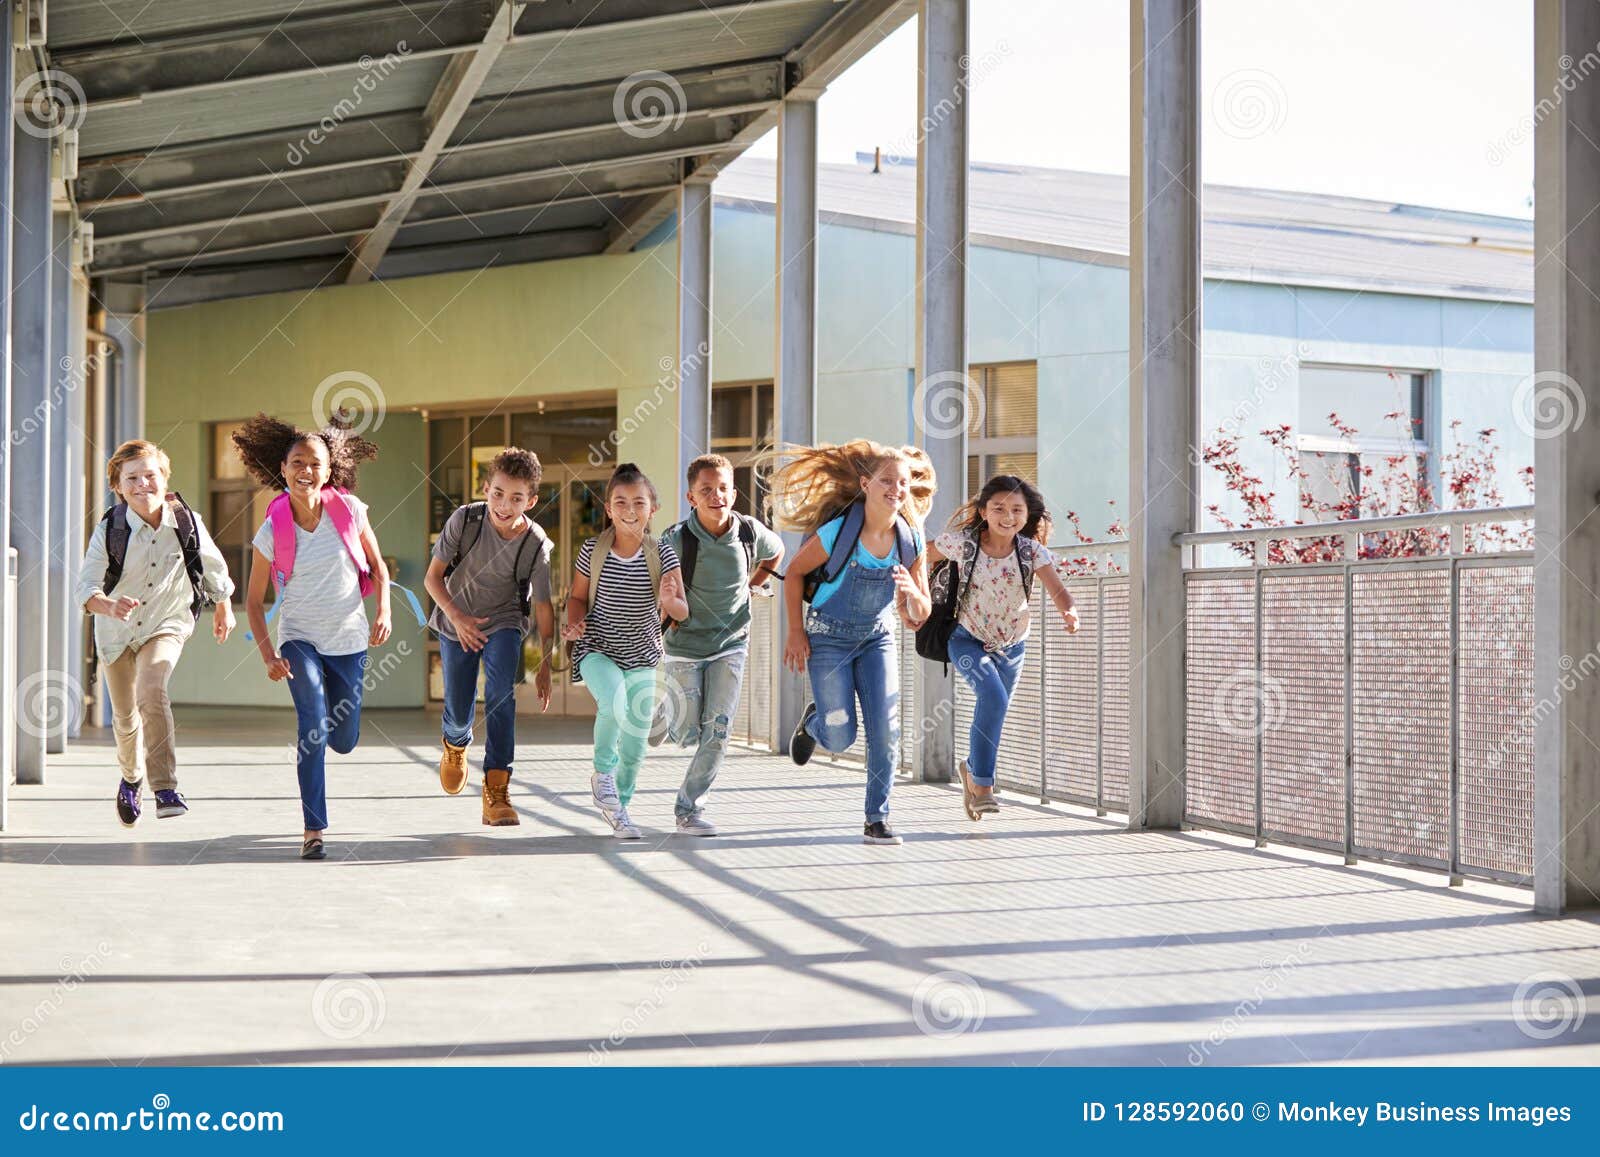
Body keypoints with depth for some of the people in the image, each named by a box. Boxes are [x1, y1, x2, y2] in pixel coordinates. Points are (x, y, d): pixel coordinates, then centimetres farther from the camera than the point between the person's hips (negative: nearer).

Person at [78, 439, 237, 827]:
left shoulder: (187, 522, -15)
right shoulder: (109, 530, -18)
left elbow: (213, 567, 4)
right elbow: (86, 586, -24)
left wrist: (223, 610, 18)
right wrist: (108, 605, -46)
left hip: (167, 624, -1)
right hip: (116, 630, 1)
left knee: (151, 691, -29)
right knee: (125, 716, 15)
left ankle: (165, 788, -28)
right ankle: (131, 778, 46)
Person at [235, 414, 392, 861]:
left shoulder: (349, 510, -8)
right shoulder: (272, 531, -10)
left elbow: (377, 565, 4)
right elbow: (253, 600, -2)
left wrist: (383, 612, -11)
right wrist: (267, 655, -12)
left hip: (349, 639, 2)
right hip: (299, 639, -2)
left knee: (343, 741, 8)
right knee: (313, 725, -21)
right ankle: (314, 829, -15)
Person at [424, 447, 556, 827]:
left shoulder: (535, 545, -20)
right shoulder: (464, 520, -20)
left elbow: (543, 608, -11)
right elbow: (433, 576, -11)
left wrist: (544, 665, -10)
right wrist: (456, 616, -25)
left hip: (503, 622, -1)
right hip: (457, 622, 1)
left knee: (501, 693, -26)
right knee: (458, 712, 3)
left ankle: (496, 791, -21)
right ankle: (456, 745, 44)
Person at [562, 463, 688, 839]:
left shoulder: (662, 554, -7)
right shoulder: (593, 551, -7)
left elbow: (683, 612, -7)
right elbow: (578, 597, 6)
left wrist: (670, 601, -29)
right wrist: (575, 623, -14)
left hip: (642, 655, 2)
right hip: (596, 649, -2)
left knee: (636, 741, 6)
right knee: (615, 700, -31)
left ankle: (619, 805, 30)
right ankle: (602, 771, -3)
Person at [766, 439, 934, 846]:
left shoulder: (911, 541, -9)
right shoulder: (837, 531, -21)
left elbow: (920, 615, -2)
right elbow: (794, 573, -4)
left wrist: (911, 591, -25)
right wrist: (795, 632, -6)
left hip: (877, 639, 3)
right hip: (829, 639, -3)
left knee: (886, 732, -7)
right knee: (840, 738, -2)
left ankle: (877, 820, 6)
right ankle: (813, 720, 35)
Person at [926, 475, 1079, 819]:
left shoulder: (1032, 551, -18)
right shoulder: (962, 542, -20)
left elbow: (1058, 590, -31)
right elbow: (928, 557, -2)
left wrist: (1069, 611, -51)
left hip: (1011, 645, 3)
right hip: (968, 639, -3)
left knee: (992, 714, 15)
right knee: (994, 698, -26)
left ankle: (972, 770, 45)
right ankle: (982, 783, -11)